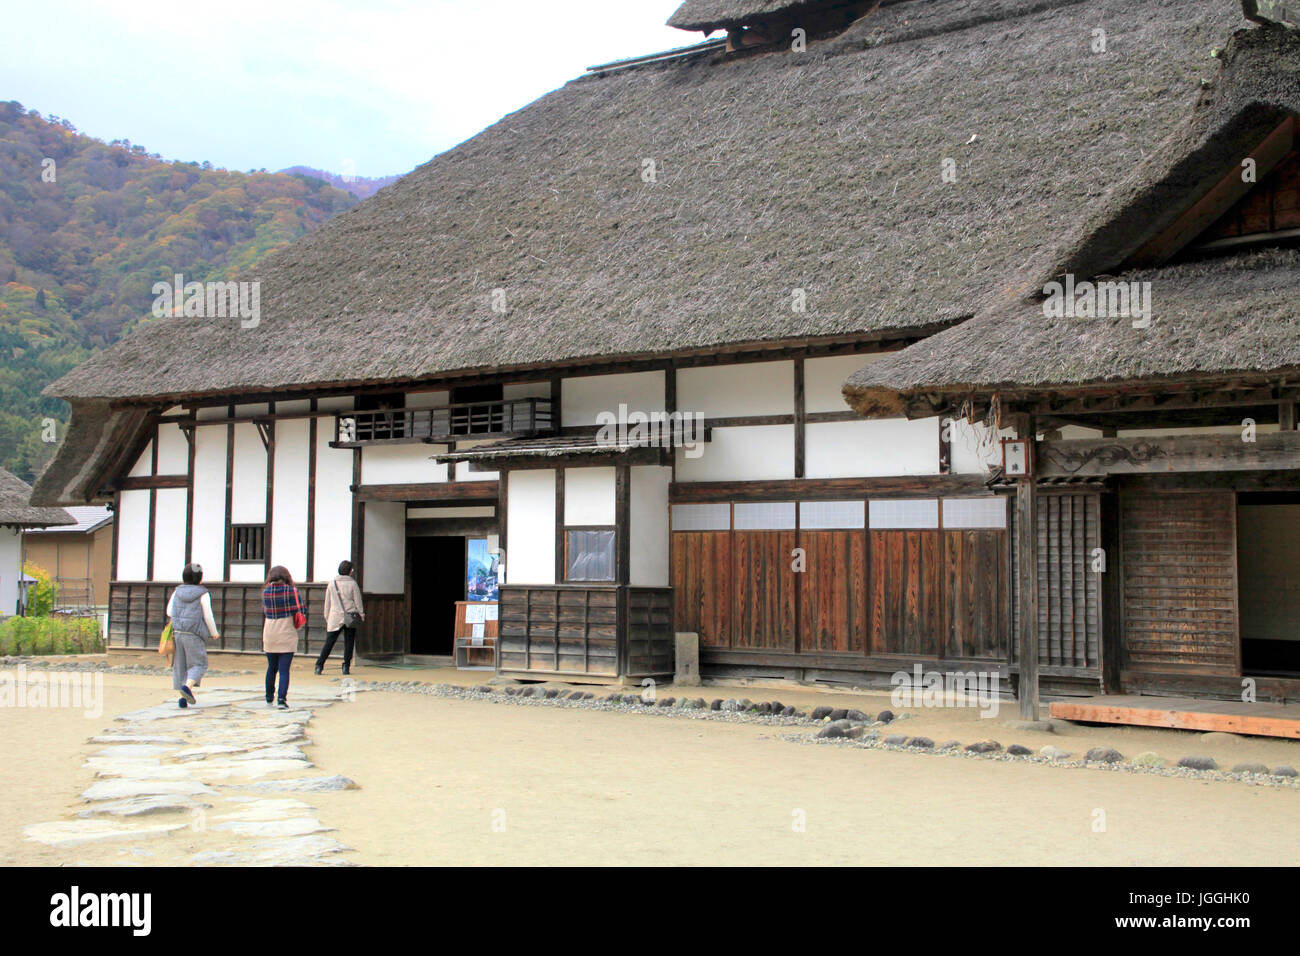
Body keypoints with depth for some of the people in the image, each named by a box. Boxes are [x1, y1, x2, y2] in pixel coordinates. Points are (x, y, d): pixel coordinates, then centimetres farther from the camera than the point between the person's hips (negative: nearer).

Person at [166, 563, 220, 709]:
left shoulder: (177, 591, 6)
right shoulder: (203, 594, -7)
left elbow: (169, 611, 11)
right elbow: (208, 616, -7)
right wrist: (214, 633, 6)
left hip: (177, 631, 5)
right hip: (194, 634, -5)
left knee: (180, 665, 10)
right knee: (199, 664, 5)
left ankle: (183, 698, 7)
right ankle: (187, 687, -19)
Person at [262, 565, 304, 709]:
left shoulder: (265, 592, 0)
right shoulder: (291, 591, -10)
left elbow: (264, 610, 10)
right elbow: (301, 612, -11)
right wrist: (297, 624, 5)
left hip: (269, 636, 4)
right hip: (287, 634, -3)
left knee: (271, 668, 18)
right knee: (284, 669, -2)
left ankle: (269, 698, 28)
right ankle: (281, 699, -12)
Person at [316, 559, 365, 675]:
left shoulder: (331, 584, 5)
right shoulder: (353, 584, -3)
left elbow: (327, 603, 9)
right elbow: (358, 603, -1)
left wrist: (327, 618, 16)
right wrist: (361, 616, 9)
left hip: (335, 618, 2)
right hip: (350, 617, -2)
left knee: (329, 642, 4)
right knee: (349, 643, 5)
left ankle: (319, 666, -1)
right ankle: (346, 667, 3)